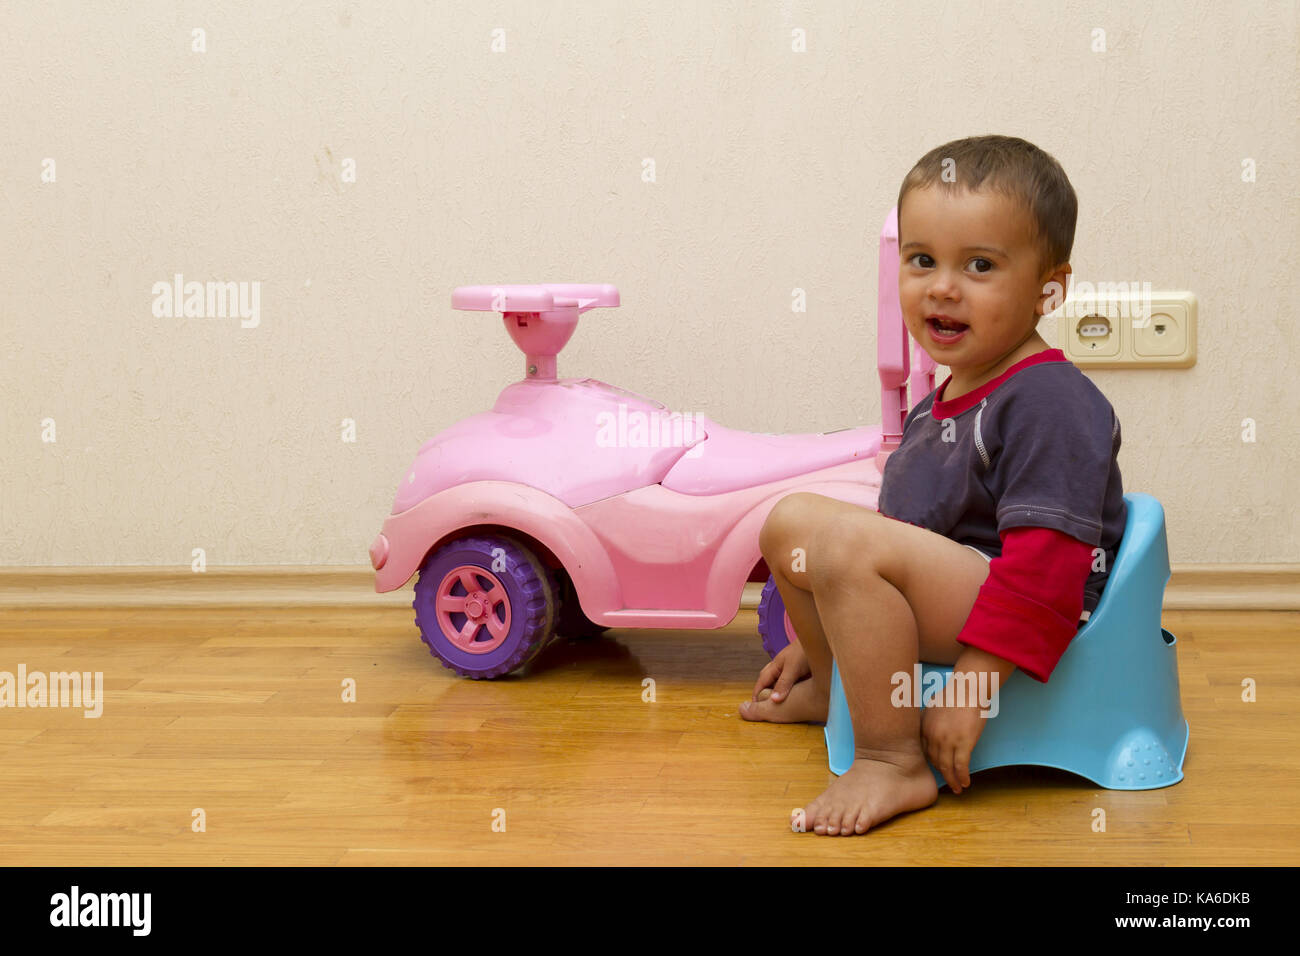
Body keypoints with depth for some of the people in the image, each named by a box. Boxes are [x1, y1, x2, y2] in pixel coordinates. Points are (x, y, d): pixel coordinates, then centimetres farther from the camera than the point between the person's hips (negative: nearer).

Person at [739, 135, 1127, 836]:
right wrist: (822, 639, 31)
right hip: (948, 608, 10)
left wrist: (973, 688, -27)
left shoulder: (1051, 402, -16)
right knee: (790, 521, 13)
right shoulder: (938, 406, 15)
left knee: (841, 537, -30)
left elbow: (1045, 562, -25)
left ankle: (894, 762, -21)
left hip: (1036, 624, -10)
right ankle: (836, 688, 29)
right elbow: (909, 531, 28)